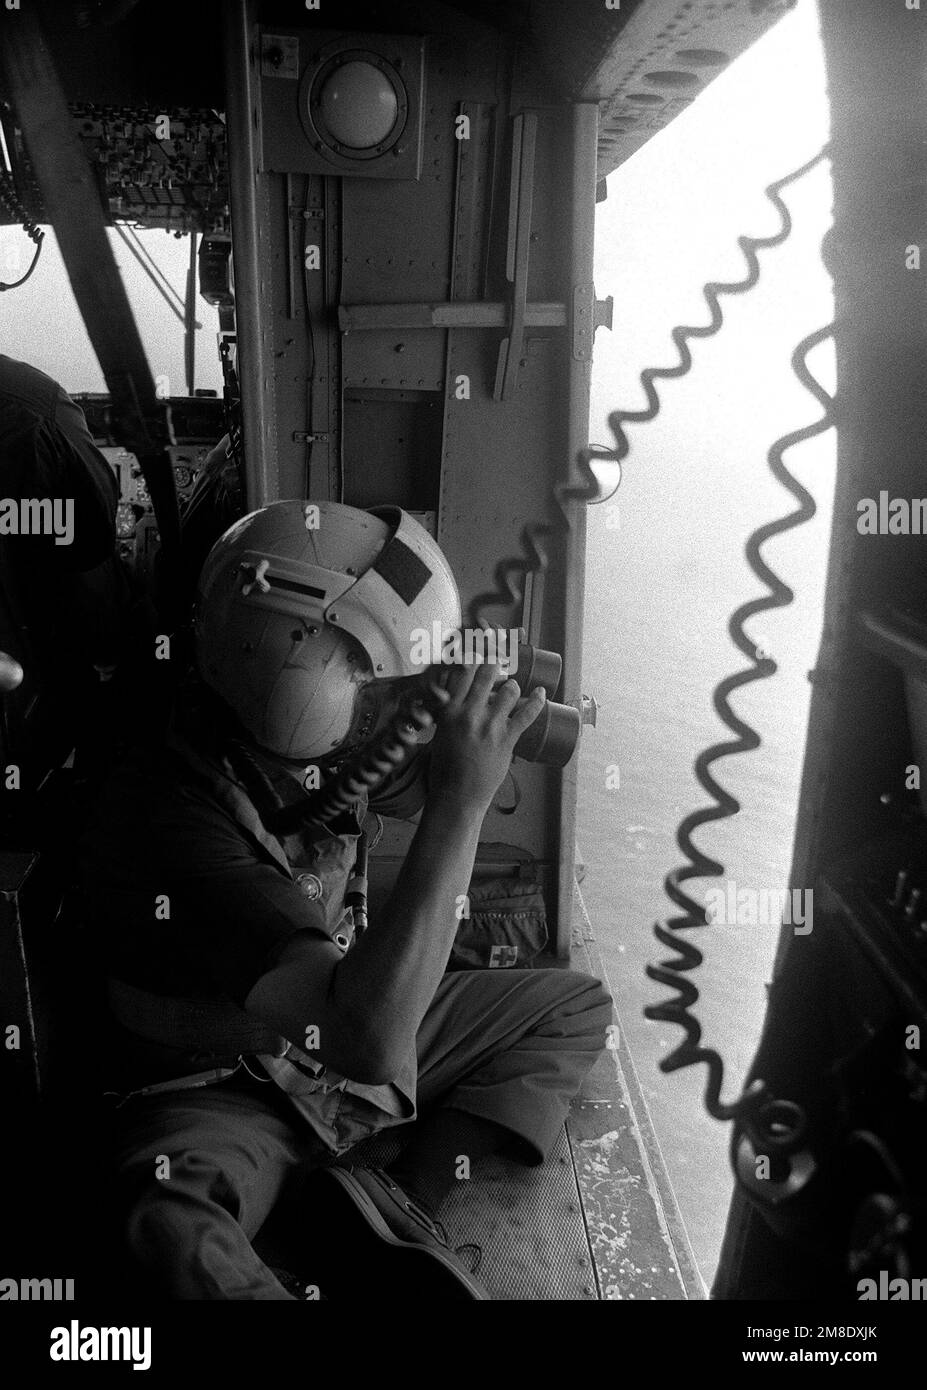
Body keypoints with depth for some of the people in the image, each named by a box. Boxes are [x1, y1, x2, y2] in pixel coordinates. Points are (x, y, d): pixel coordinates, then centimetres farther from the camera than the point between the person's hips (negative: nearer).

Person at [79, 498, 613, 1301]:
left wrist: (483, 730, -13)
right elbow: (371, 1039, -39)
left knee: (575, 1008, 3)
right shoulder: (170, 819, -32)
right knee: (169, 1228, -38)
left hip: (348, 1031, 7)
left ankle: (397, 1212, -7)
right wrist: (461, 803, -40)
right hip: (221, 1088, -7)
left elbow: (418, 788, 11)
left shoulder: (316, 743, -12)